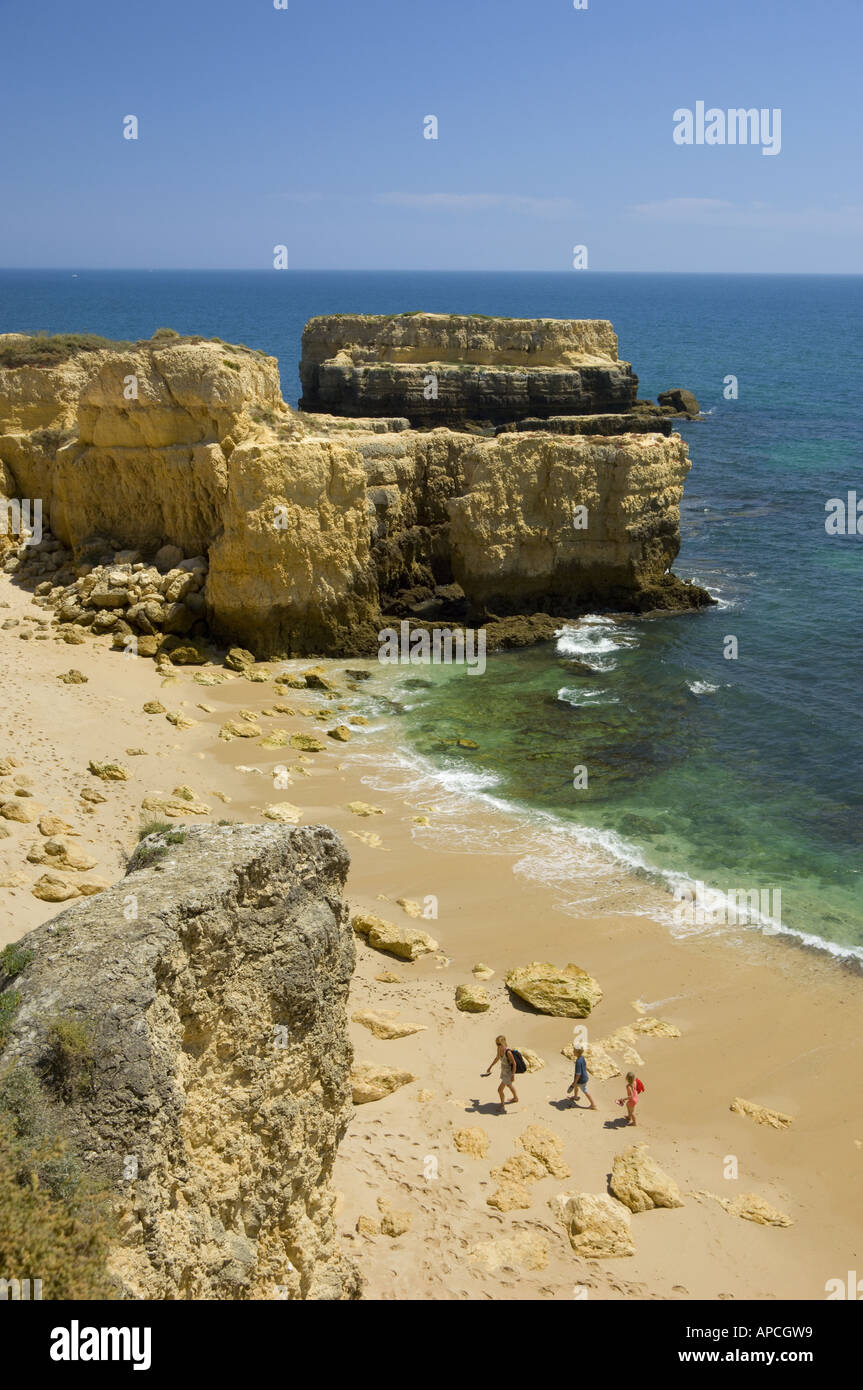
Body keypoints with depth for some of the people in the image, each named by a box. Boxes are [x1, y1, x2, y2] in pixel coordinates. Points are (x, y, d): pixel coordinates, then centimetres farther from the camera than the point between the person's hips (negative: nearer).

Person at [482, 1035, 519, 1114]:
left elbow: (514, 1063, -25)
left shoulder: (508, 1052, -36)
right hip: (503, 1070, 8)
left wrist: (513, 1075, -21)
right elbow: (497, 1058, 7)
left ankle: (502, 1105, 21)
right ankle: (515, 1098, 57)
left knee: (500, 1090, -3)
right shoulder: (499, 1049, -12)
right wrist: (490, 1067, 16)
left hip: (509, 1073, -8)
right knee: (509, 1085, 31)